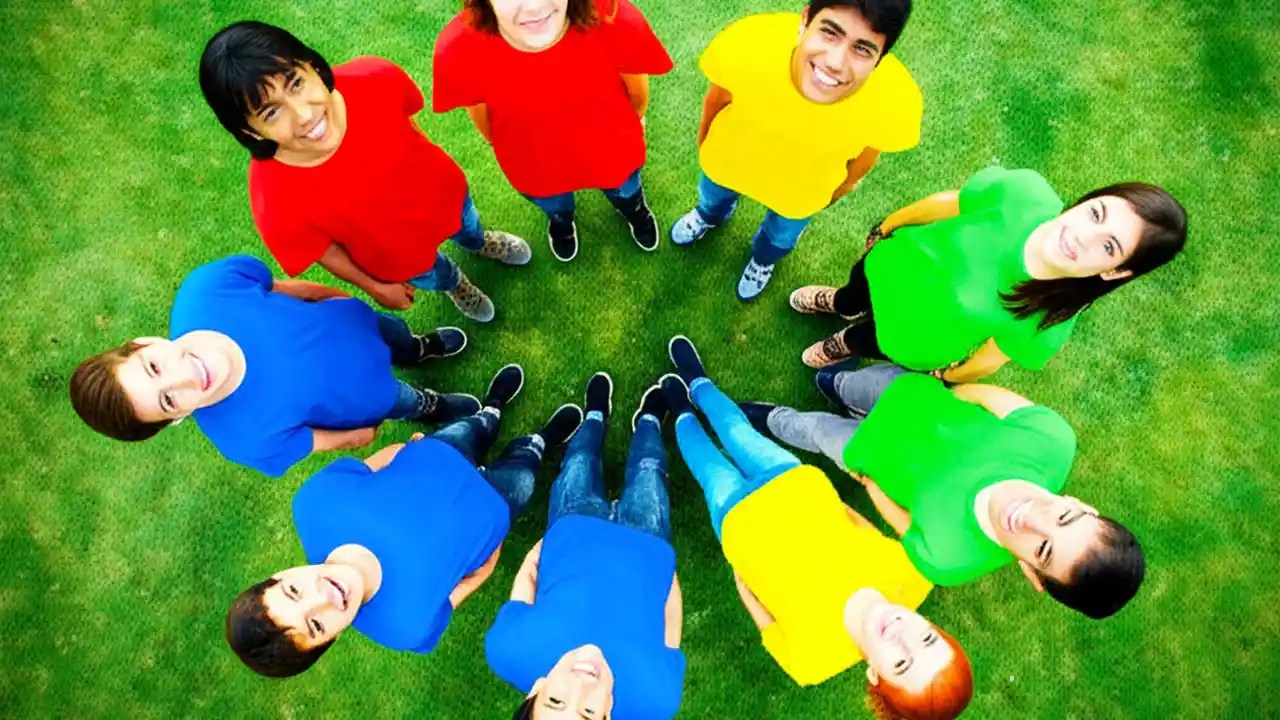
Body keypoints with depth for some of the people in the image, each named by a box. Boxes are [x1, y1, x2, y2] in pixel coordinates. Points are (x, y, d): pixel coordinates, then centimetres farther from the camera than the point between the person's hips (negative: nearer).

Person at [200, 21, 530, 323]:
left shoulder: (375, 80, -36)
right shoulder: (278, 206, -40)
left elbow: (404, 122, -12)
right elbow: (325, 251, -19)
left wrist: (436, 169, 6)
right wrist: (375, 287, -4)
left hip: (442, 191, 2)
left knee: (467, 224, 36)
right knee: (437, 276, 31)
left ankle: (478, 242, 74)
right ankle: (454, 283, 70)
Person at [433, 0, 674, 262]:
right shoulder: (459, 51, -34)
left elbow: (636, 85, -13)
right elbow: (479, 110, -11)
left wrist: (636, 119, 7)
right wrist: (501, 145, 8)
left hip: (612, 150, 0)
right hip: (535, 168, 0)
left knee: (625, 192, 34)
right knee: (554, 207, 35)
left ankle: (631, 206, 73)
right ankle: (560, 219, 74)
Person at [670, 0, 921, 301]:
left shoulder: (895, 103, -37)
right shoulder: (745, 44, -40)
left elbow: (866, 154, -13)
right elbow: (718, 97, -16)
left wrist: (844, 186, 8)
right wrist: (704, 137, 4)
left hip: (802, 191, 1)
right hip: (728, 157, 0)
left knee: (782, 236, 32)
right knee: (713, 195, 34)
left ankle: (764, 258, 70)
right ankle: (711, 215, 73)